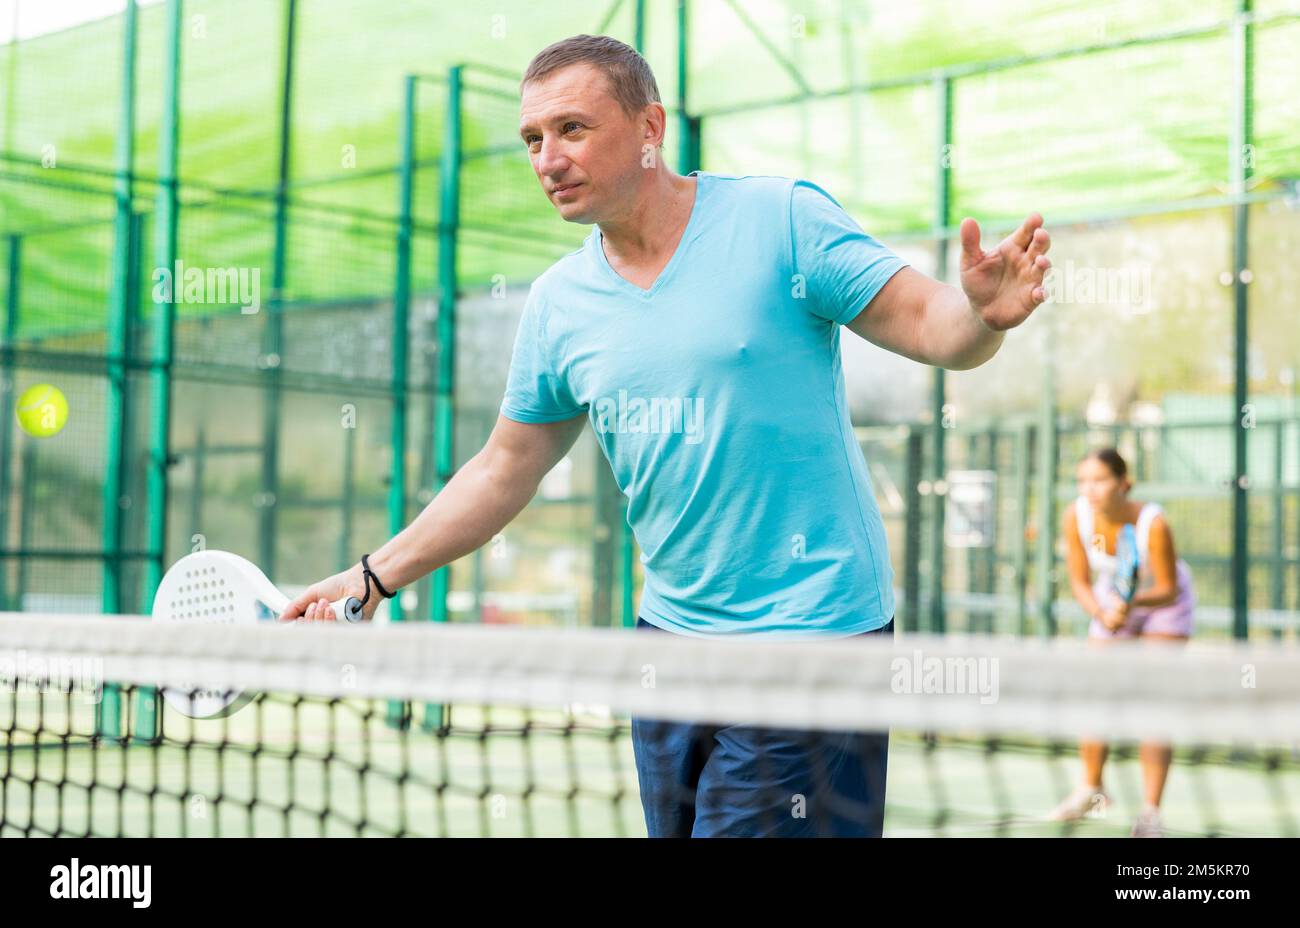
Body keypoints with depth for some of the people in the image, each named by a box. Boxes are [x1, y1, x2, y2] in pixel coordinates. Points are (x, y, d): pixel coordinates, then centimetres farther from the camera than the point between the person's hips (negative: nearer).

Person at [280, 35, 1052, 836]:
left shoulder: (782, 218, -9)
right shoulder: (558, 301, 6)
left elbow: (928, 323, -9)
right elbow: (506, 469, 17)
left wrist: (984, 313, -33)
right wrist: (374, 577, 15)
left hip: (811, 629, -5)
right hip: (672, 631, 6)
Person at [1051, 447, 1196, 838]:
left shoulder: (1153, 524, -36)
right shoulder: (1076, 517, -25)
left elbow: (1168, 590, -25)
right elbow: (1080, 581, -14)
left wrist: (1134, 603, -44)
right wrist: (1101, 613, -32)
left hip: (1164, 602, -4)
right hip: (1113, 603, 4)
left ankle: (1150, 813, -11)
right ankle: (1091, 790, 30)